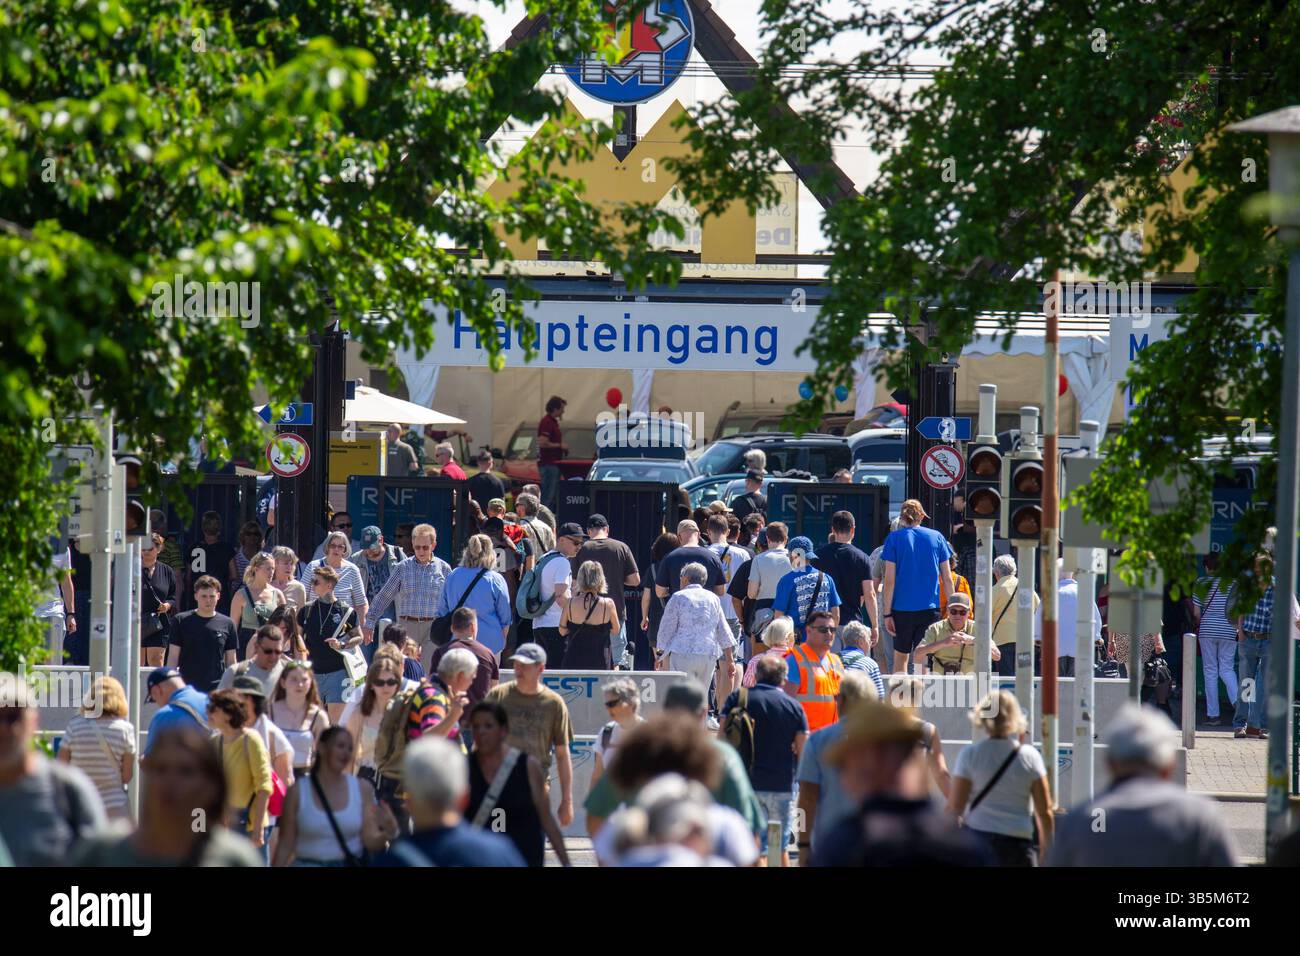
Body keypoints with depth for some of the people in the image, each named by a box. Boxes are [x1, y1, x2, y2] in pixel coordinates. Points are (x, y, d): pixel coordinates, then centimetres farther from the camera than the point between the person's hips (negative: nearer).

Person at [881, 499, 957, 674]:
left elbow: (890, 580, -6)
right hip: (930, 607, 1)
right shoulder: (936, 537, 5)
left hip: (902, 607, -1)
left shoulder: (894, 538, -1)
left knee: (900, 658, 12)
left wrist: (887, 613, -4)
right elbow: (947, 579, 4)